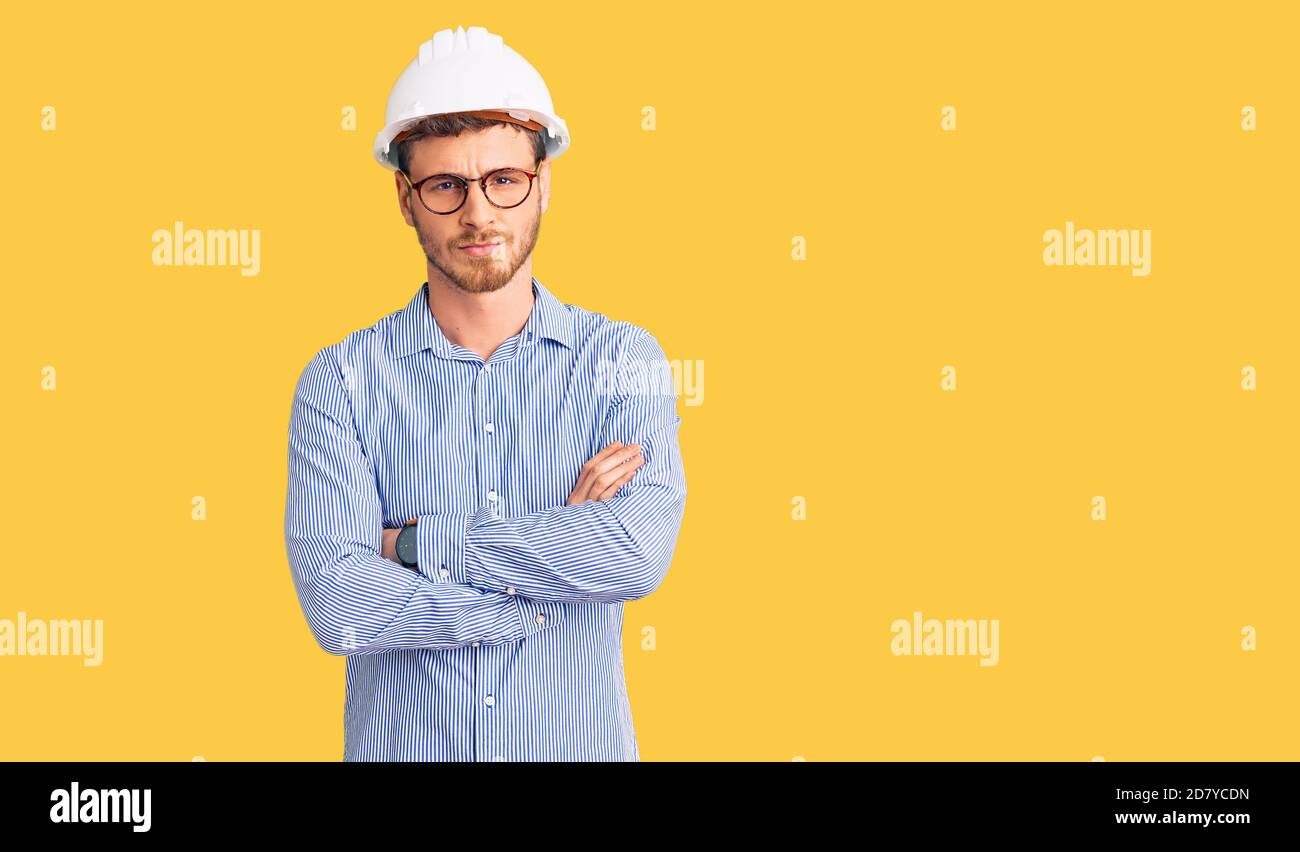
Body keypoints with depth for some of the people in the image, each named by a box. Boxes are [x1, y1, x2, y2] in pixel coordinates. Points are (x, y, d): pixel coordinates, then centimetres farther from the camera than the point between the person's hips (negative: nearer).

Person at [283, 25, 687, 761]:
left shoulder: (623, 361, -5)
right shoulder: (341, 380, -7)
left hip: (579, 742, 1)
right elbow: (336, 604, -19)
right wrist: (560, 560, -18)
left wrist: (418, 542, -19)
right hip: (400, 744, -1)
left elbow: (640, 551, -22)